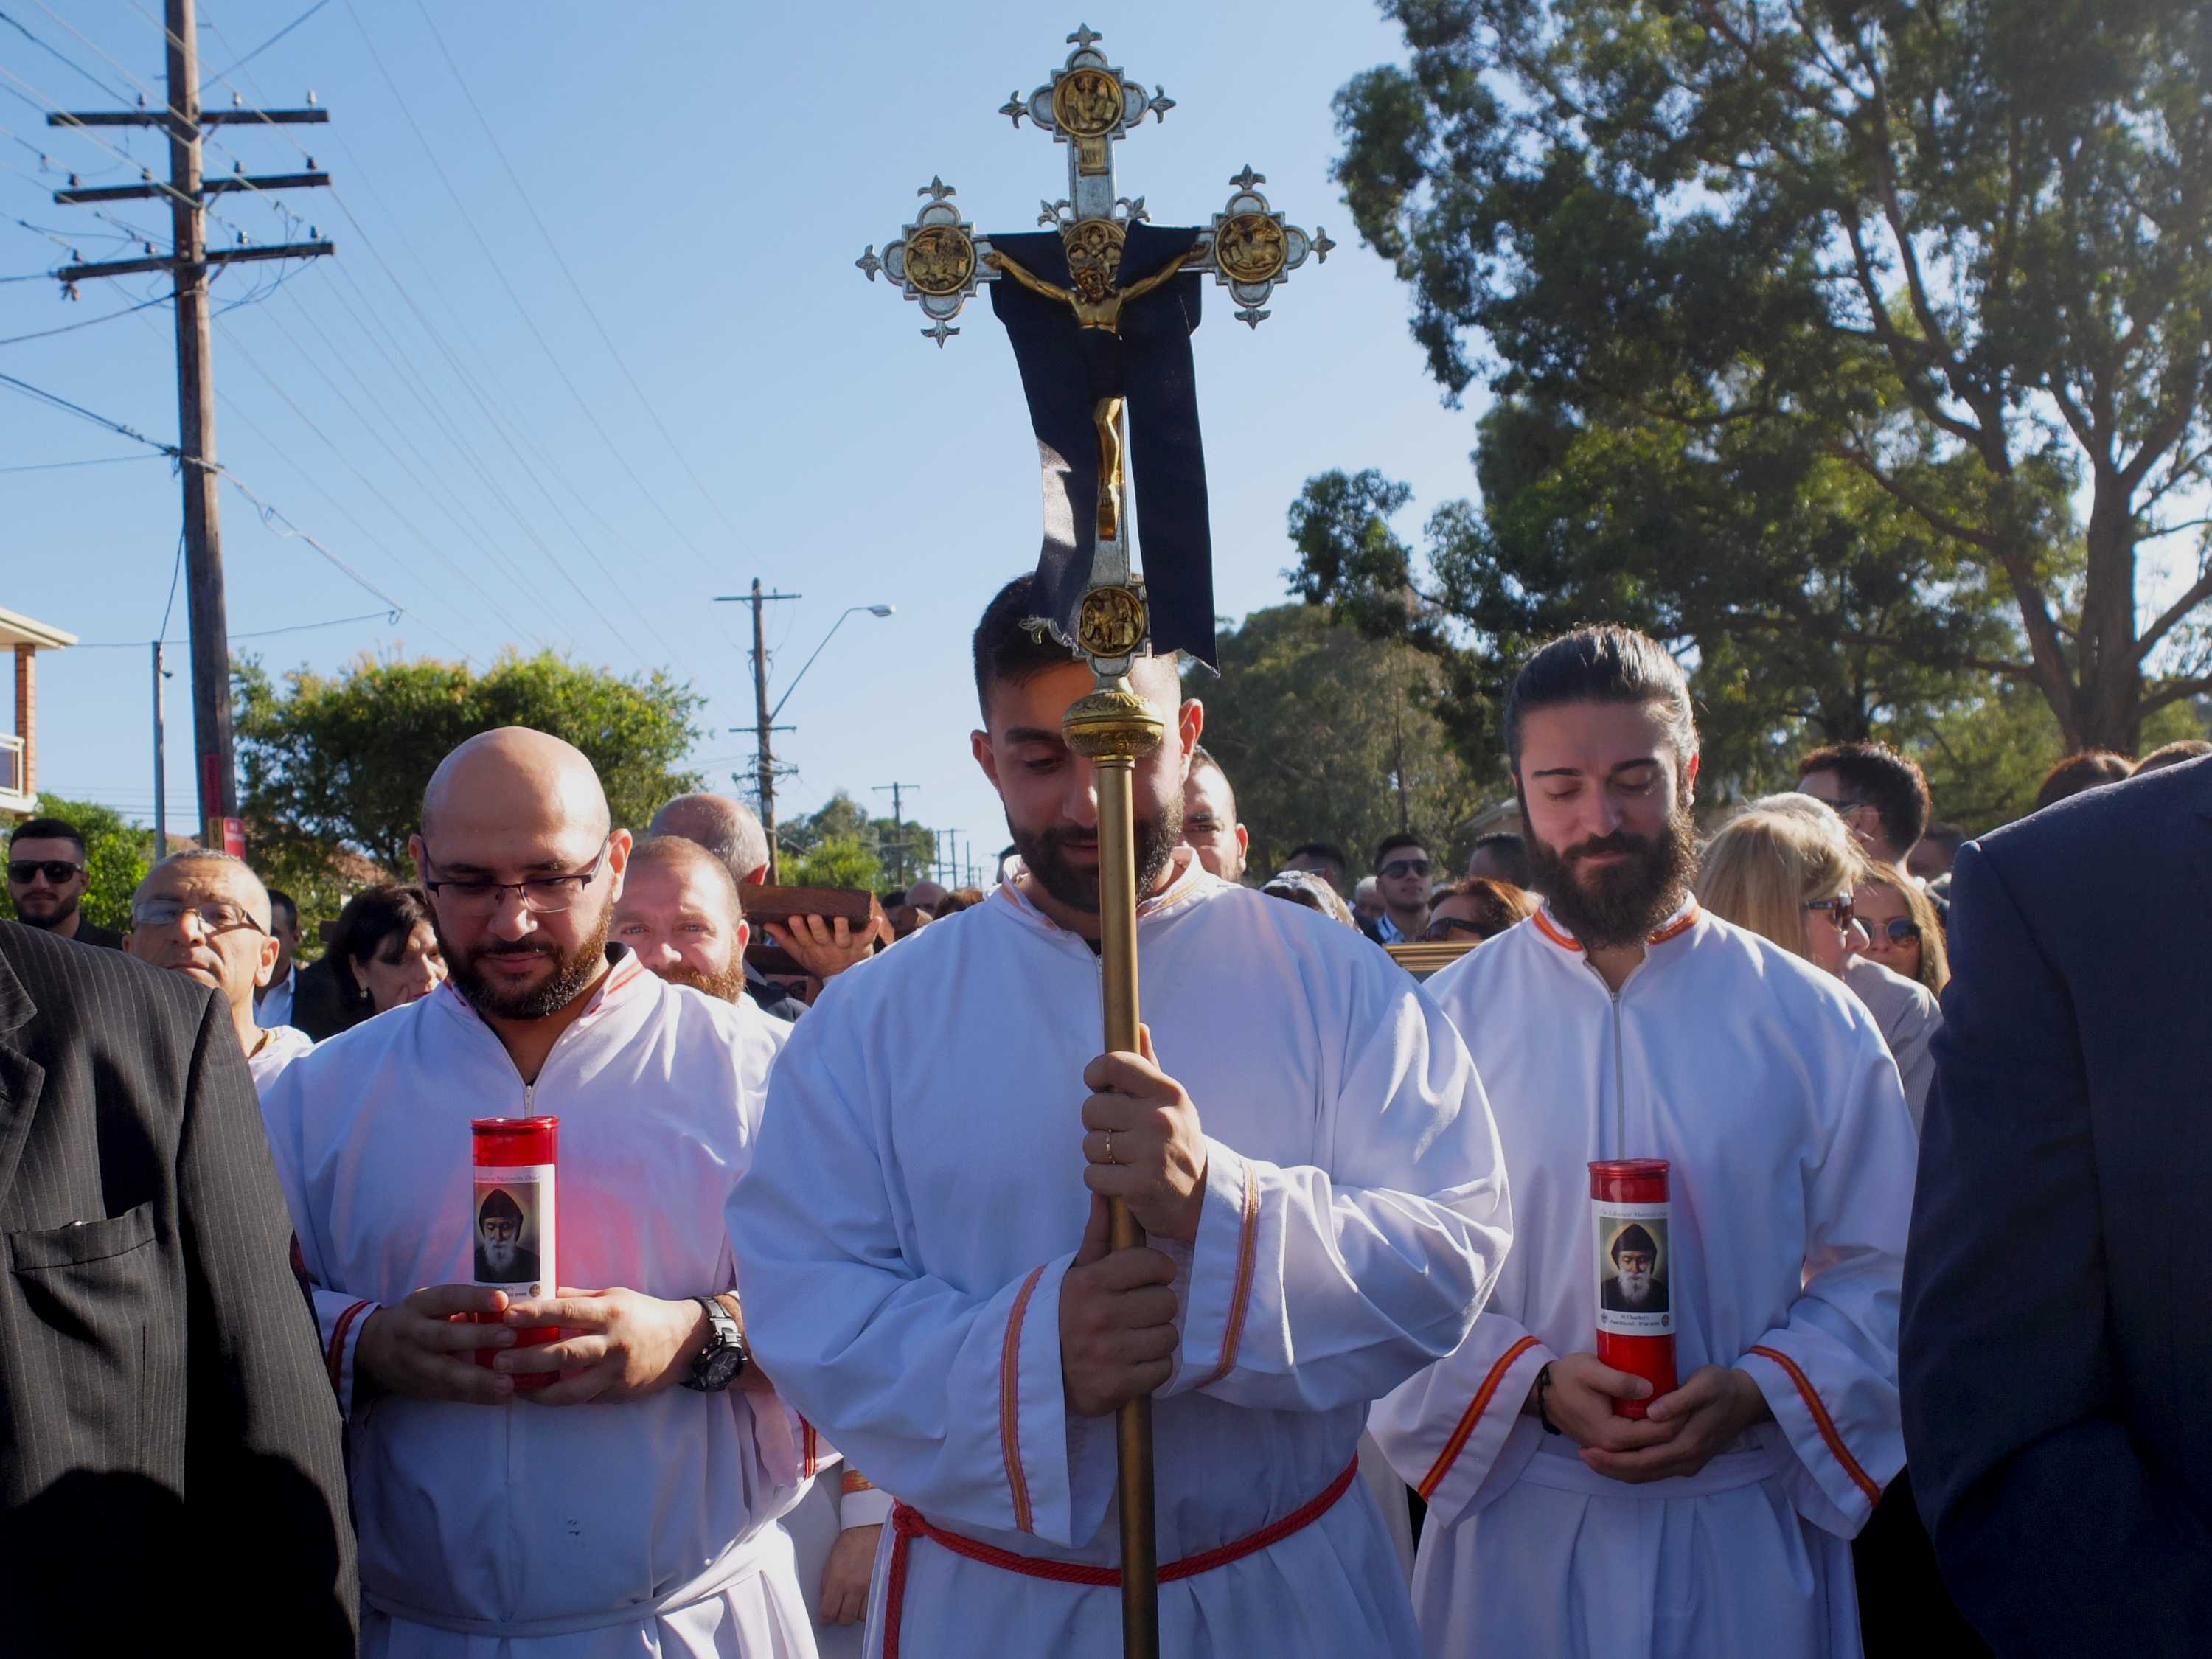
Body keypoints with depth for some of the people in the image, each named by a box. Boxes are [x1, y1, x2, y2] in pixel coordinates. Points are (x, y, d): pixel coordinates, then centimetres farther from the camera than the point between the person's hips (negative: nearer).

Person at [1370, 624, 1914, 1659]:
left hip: (1743, 1533, 1)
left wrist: (1753, 1392, -14)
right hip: (1519, 1527, 0)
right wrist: (1534, 1383, -17)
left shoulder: (1809, 1020, -1)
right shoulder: (1449, 1020, -3)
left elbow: (1879, 1272, 1)